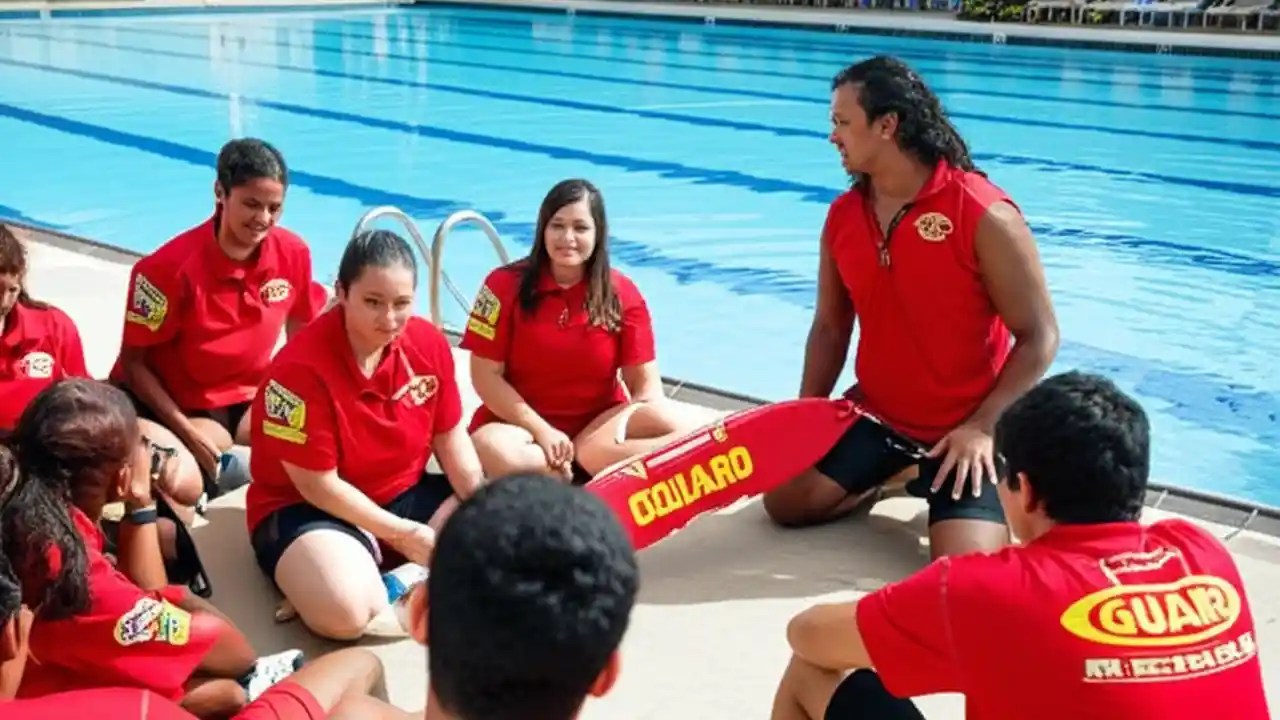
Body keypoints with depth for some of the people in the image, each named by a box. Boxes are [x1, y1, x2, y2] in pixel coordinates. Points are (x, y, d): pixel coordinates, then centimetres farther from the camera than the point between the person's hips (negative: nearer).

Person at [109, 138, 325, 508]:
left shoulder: (294, 253, -10)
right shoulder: (174, 266, -22)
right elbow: (133, 362, -14)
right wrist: (188, 432, -21)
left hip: (248, 399, 4)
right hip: (179, 405, -4)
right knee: (185, 486, -34)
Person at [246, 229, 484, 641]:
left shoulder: (429, 342, -5)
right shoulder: (302, 367, -23)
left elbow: (449, 436, 5)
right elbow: (318, 485, -19)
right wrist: (402, 534, -19)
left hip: (407, 496, 8)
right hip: (309, 509, -7)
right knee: (346, 611, -38)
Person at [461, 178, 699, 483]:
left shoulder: (623, 294, -1)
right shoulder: (506, 284, -6)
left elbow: (646, 383, -1)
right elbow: (486, 375, -8)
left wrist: (634, 423, -24)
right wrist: (541, 430, -17)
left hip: (598, 426, 2)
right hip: (520, 422, -1)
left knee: (682, 434, -26)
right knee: (496, 451, -38)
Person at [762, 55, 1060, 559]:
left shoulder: (983, 215, -20)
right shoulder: (843, 216, -1)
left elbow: (1039, 337, -17)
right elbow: (830, 327, 8)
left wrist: (981, 428, -22)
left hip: (964, 428, -5)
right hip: (875, 415, 6)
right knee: (786, 502, 1)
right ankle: (898, 472, 22)